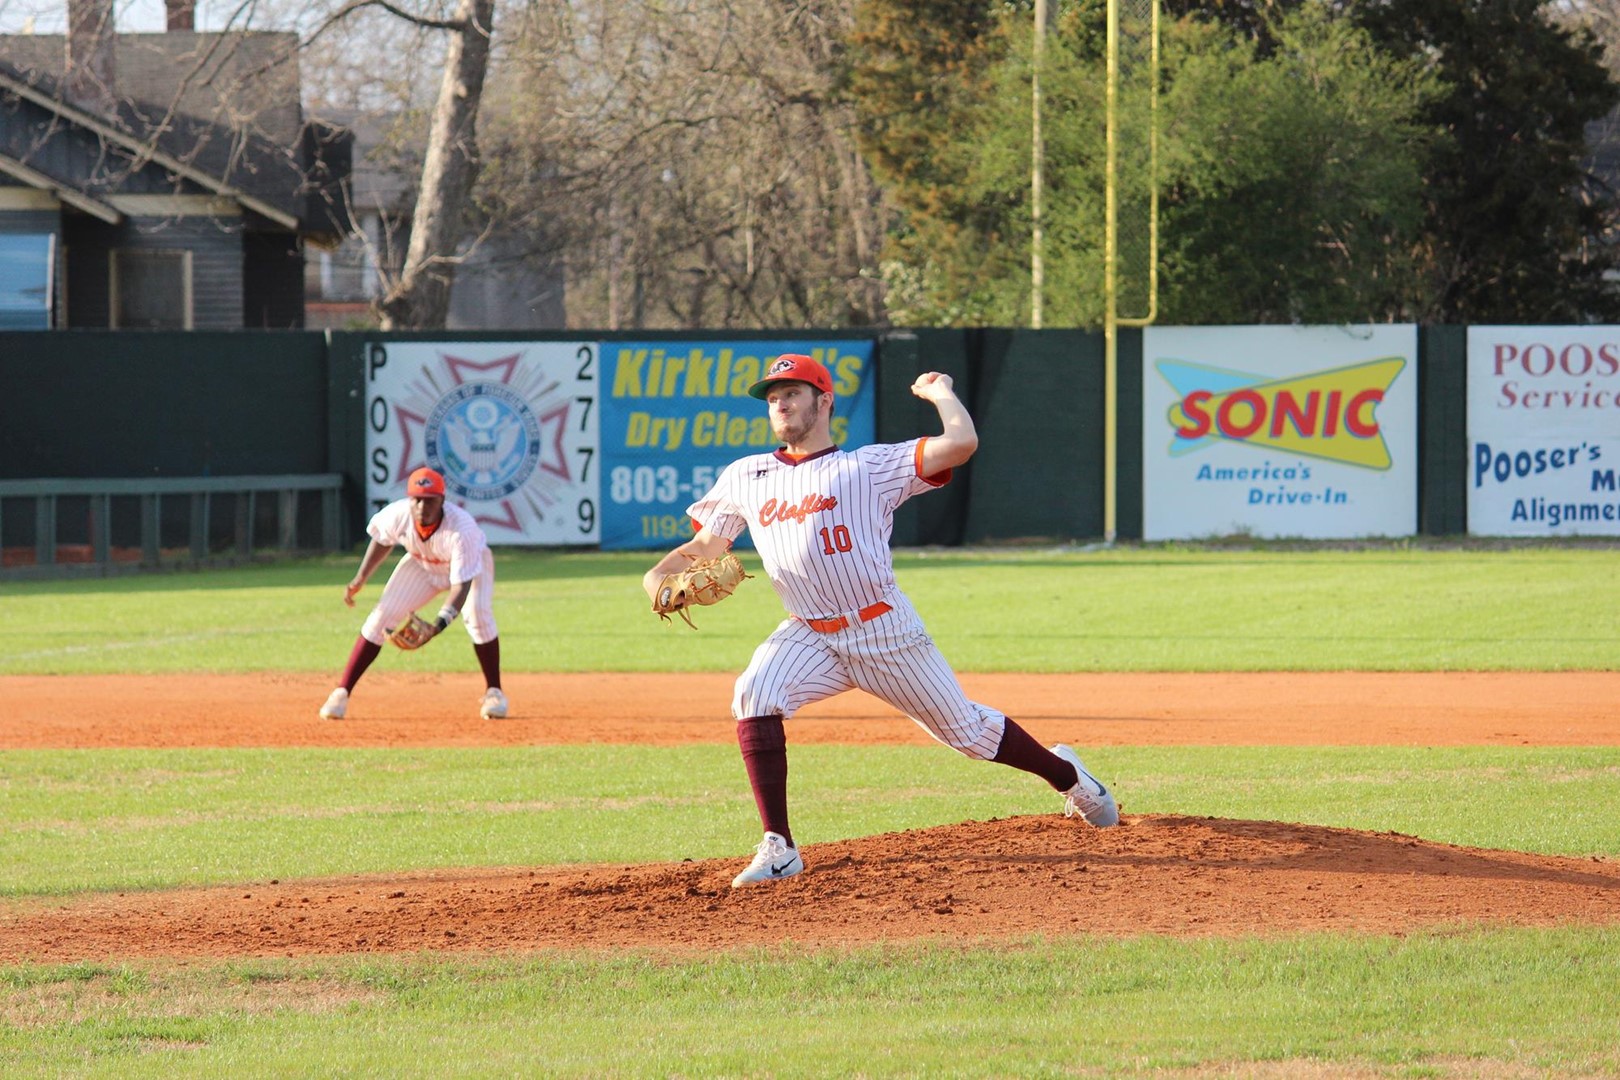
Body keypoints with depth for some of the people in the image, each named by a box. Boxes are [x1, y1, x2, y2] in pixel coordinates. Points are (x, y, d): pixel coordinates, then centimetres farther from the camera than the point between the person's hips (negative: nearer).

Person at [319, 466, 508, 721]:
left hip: (471, 563, -3)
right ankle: (342, 693, -3)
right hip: (422, 565, 3)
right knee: (382, 616, -10)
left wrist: (441, 622, -56)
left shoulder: (461, 529, -42)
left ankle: (494, 692, -9)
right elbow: (383, 541, -5)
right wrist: (360, 579, -10)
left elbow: (462, 585, -43)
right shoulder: (398, 514, -30)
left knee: (478, 612, -28)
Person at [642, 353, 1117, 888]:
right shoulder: (743, 478, 13)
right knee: (754, 695, -27)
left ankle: (1065, 774, 36)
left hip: (885, 631, -3)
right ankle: (778, 848, -23)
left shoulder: (870, 465, 0)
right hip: (808, 637, 3)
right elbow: (706, 545, 17)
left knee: (967, 730, 6)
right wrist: (661, 574, -2)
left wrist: (941, 393, 5)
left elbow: (961, 444, -11)